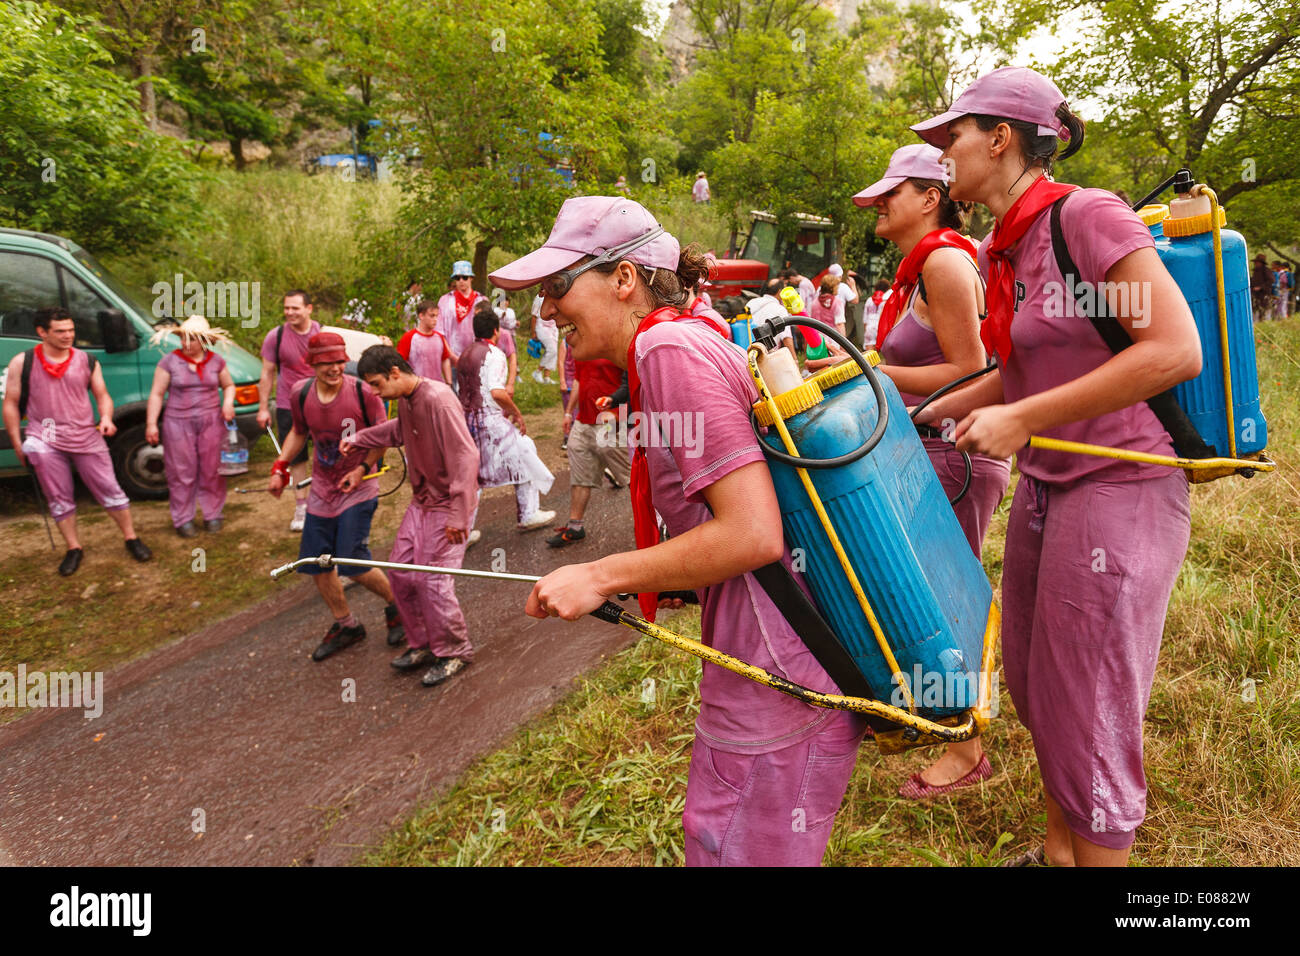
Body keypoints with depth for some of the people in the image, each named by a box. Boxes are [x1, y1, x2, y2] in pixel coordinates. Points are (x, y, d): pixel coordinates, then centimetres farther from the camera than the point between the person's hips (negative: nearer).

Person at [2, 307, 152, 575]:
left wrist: (106, 418, -12)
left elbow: (102, 396, 10)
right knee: (59, 499, 7)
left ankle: (131, 538, 17)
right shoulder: (22, 363, 0)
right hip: (46, 440, -1)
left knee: (109, 490, 4)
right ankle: (74, 549, 20)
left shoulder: (87, 361, 4)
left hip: (87, 438, 1)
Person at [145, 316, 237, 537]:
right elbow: (156, 394, 0)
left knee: (212, 470, 5)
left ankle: (212, 514, 19)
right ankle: (183, 519, 11)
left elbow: (228, 385, 17)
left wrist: (228, 402, -4)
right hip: (178, 423, -2)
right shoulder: (169, 361, -2)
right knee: (181, 472, 1)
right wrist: (151, 423, -5)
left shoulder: (216, 361, 4)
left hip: (211, 422, 2)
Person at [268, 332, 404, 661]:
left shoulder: (363, 392, -17)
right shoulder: (302, 395, -4)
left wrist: (362, 468, -17)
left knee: (354, 563, -12)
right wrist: (280, 468, 7)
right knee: (317, 563, 8)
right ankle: (346, 625, 28)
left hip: (357, 489, -5)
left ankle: (395, 604, 18)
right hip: (322, 489, 5)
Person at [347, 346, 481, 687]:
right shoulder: (405, 400, 5)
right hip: (422, 502, 9)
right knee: (401, 572, 11)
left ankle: (454, 653, 12)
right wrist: (358, 438, 17)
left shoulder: (438, 400, -24)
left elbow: (466, 456, -27)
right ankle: (422, 644, 27)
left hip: (449, 504, -9)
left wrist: (459, 514, -28)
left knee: (432, 581, -8)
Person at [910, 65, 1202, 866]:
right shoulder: (1001, 251, 9)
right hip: (1045, 487, 9)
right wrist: (922, 416, 12)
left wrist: (1023, 419, -23)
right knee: (1033, 686, 19)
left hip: (1119, 490, -9)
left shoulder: (1087, 216, -16)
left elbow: (1177, 350, -23)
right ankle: (1057, 848, 41)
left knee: (1085, 715, 2)